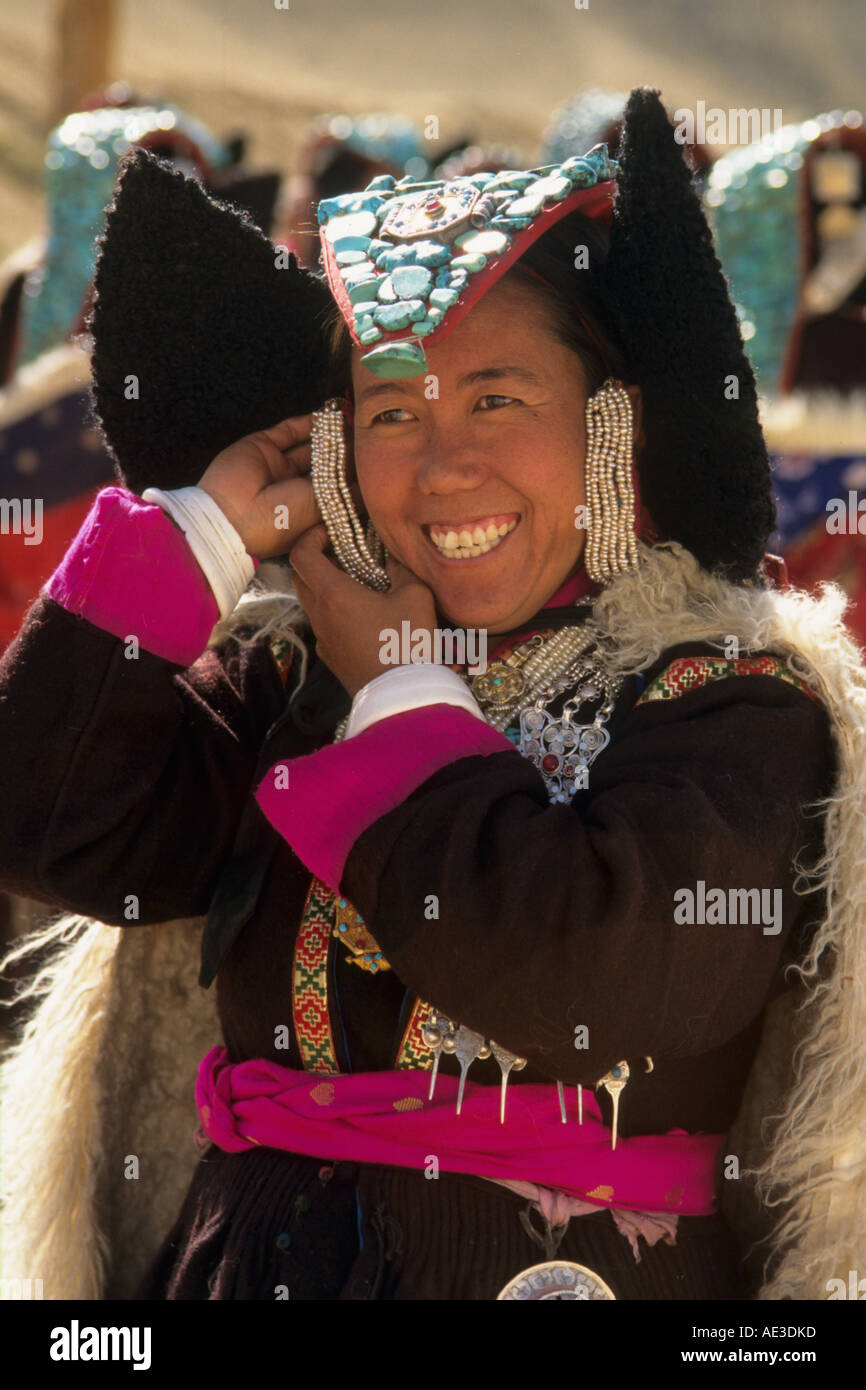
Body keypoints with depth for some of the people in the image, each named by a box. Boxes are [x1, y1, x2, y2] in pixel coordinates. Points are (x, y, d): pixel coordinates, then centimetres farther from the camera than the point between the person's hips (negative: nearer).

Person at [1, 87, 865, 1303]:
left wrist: (400, 695, -10)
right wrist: (207, 528, -3)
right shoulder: (288, 668, 5)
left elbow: (591, 974, -23)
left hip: (576, 1271, -4)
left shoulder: (735, 702, -9)